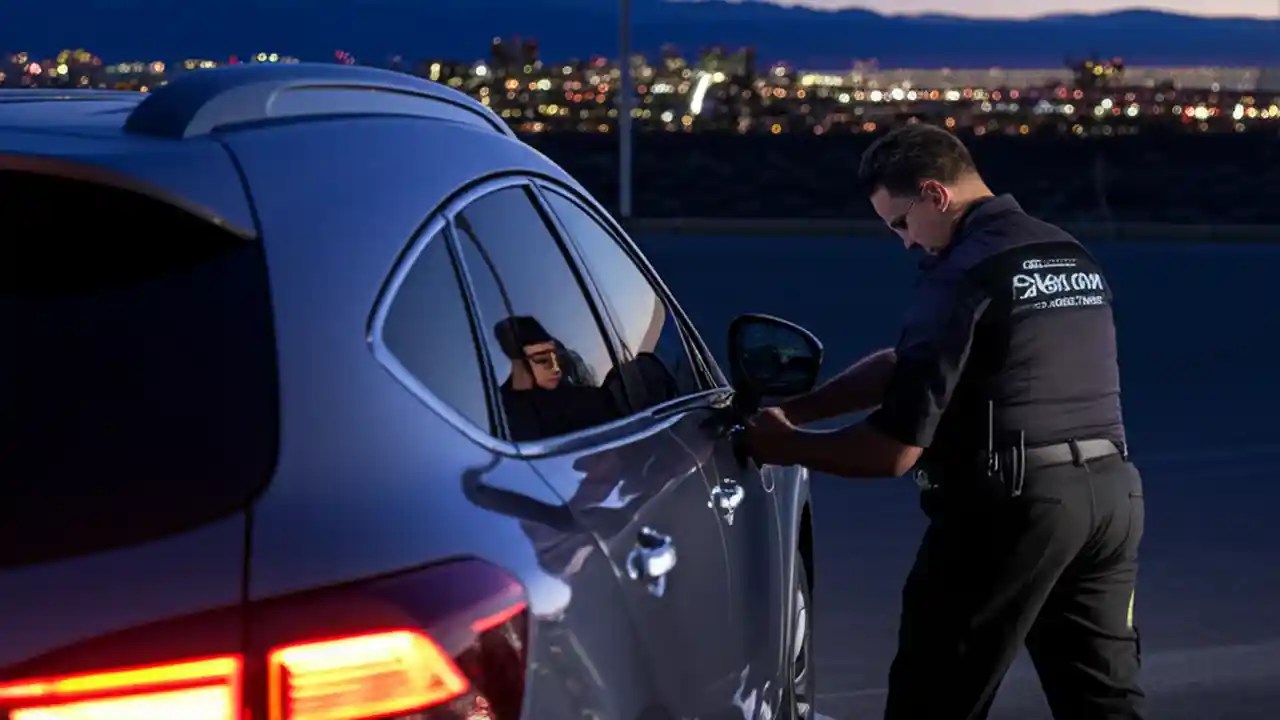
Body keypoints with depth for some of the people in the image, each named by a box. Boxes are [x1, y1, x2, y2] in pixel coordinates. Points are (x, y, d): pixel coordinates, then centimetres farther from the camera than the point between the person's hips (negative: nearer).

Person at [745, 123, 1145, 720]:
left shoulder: (962, 273, -12)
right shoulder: (1074, 258, 16)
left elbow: (894, 452, -14)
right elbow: (908, 365, 19)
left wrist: (787, 446, 2)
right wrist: (794, 409, 17)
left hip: (1013, 503, -8)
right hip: (1112, 492, 8)